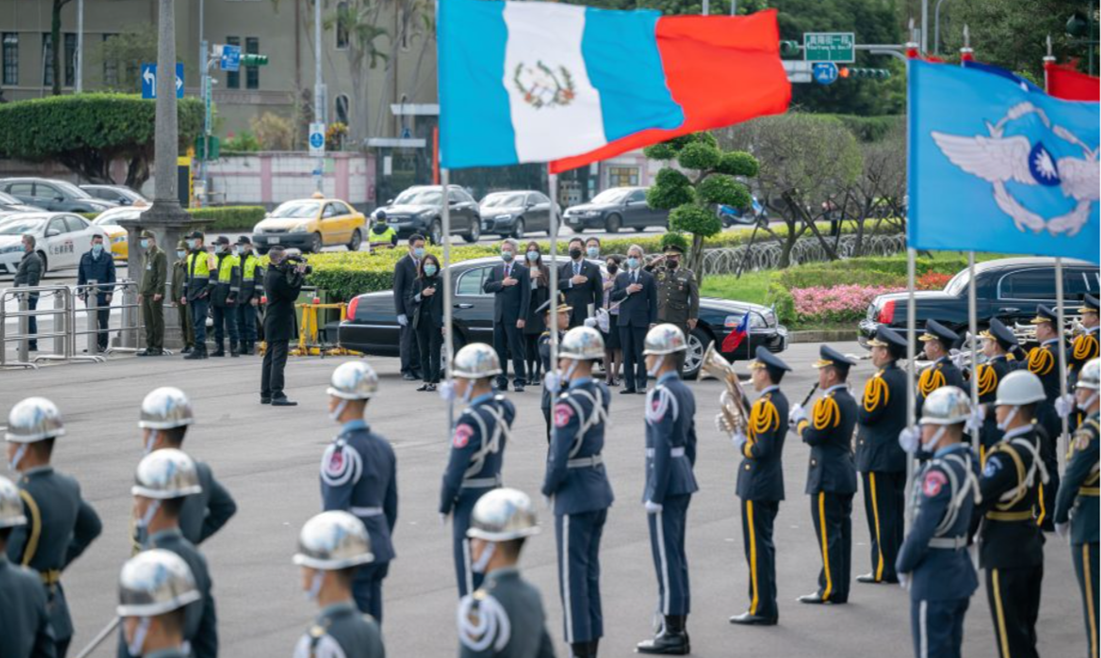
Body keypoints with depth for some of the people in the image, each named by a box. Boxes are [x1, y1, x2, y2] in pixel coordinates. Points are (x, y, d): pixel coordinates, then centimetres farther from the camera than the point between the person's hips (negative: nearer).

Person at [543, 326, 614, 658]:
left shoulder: (569, 403, -21)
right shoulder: (602, 394, 4)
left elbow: (560, 455, -23)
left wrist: (548, 487, -5)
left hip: (575, 497, -8)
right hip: (600, 492, 8)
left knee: (573, 574, -1)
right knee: (590, 572, 15)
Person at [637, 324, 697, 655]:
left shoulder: (661, 394, -17)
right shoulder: (685, 392, 12)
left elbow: (662, 448, -21)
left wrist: (654, 496, -19)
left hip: (666, 483, -9)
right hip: (683, 482, 9)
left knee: (666, 557, -5)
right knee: (676, 556, 14)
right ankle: (678, 629, 18)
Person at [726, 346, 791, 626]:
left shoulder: (764, 405, -20)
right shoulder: (780, 400, 10)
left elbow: (760, 450, -24)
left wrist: (736, 438, -11)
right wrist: (736, 427, 4)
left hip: (757, 485, -10)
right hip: (772, 484, 10)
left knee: (757, 547, -4)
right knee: (763, 546, 15)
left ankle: (762, 609, -1)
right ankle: (766, 606, 19)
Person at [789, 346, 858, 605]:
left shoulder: (828, 403, -18)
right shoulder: (849, 401, 12)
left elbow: (812, 436, -19)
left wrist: (800, 419, -2)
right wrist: (803, 425, 14)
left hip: (827, 477, -9)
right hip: (846, 474, 9)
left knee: (828, 533, -6)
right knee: (842, 531, 11)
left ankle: (830, 589, -4)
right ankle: (840, 589, 16)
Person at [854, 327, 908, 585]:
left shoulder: (879, 381, -18)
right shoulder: (904, 378, 9)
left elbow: (866, 415, -20)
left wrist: (851, 407, -2)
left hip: (878, 458, -9)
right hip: (901, 456, 9)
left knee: (880, 515, -4)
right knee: (895, 512, 14)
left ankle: (883, 570, -2)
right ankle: (897, 564, 19)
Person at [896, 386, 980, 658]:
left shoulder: (939, 471, -22)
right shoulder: (967, 460, 3)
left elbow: (923, 528, -24)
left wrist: (903, 566, -8)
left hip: (933, 583, -9)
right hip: (960, 573, 9)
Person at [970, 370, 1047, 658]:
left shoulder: (1006, 456, -24)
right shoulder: (1037, 442, 2)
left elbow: (977, 502, -21)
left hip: (1005, 556, -9)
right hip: (1031, 548, 9)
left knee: (1010, 635, -1)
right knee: (1025, 630, 18)